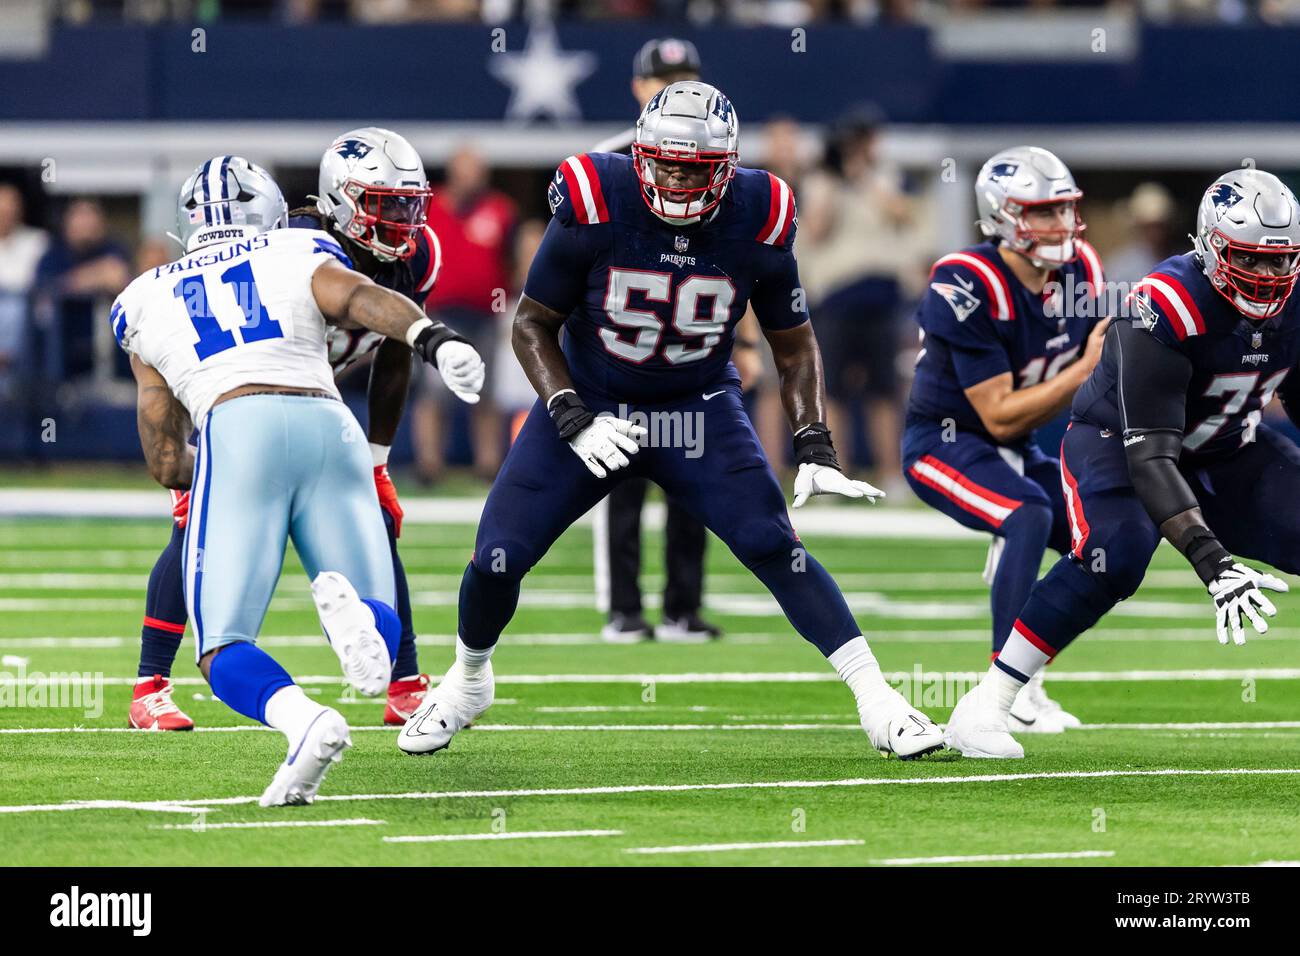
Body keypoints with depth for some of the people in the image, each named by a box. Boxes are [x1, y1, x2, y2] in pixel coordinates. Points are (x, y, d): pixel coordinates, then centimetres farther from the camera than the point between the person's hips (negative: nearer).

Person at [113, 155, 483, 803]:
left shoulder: (148, 303, 28)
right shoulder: (299, 258, 25)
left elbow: (166, 464, 28)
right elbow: (359, 299, 0)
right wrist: (433, 339, -17)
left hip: (235, 433, -1)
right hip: (329, 429, 1)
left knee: (223, 653, 0)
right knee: (379, 639, 9)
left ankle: (305, 721, -34)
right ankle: (344, 602, -29)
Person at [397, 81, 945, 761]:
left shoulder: (756, 222, -15)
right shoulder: (595, 206, -21)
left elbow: (795, 347, 0)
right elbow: (532, 324, -9)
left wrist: (815, 450, -11)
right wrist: (574, 422, -21)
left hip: (700, 411, 0)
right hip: (590, 402, 0)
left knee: (775, 548, -18)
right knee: (497, 557, -5)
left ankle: (876, 700, -13)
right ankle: (467, 680, 26)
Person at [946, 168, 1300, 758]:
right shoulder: (1166, 309, -32)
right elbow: (1149, 456, -36)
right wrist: (1211, 562, -45)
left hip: (1226, 453, 6)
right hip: (1118, 439, -6)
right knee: (1116, 554, -34)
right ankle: (983, 707, -25)